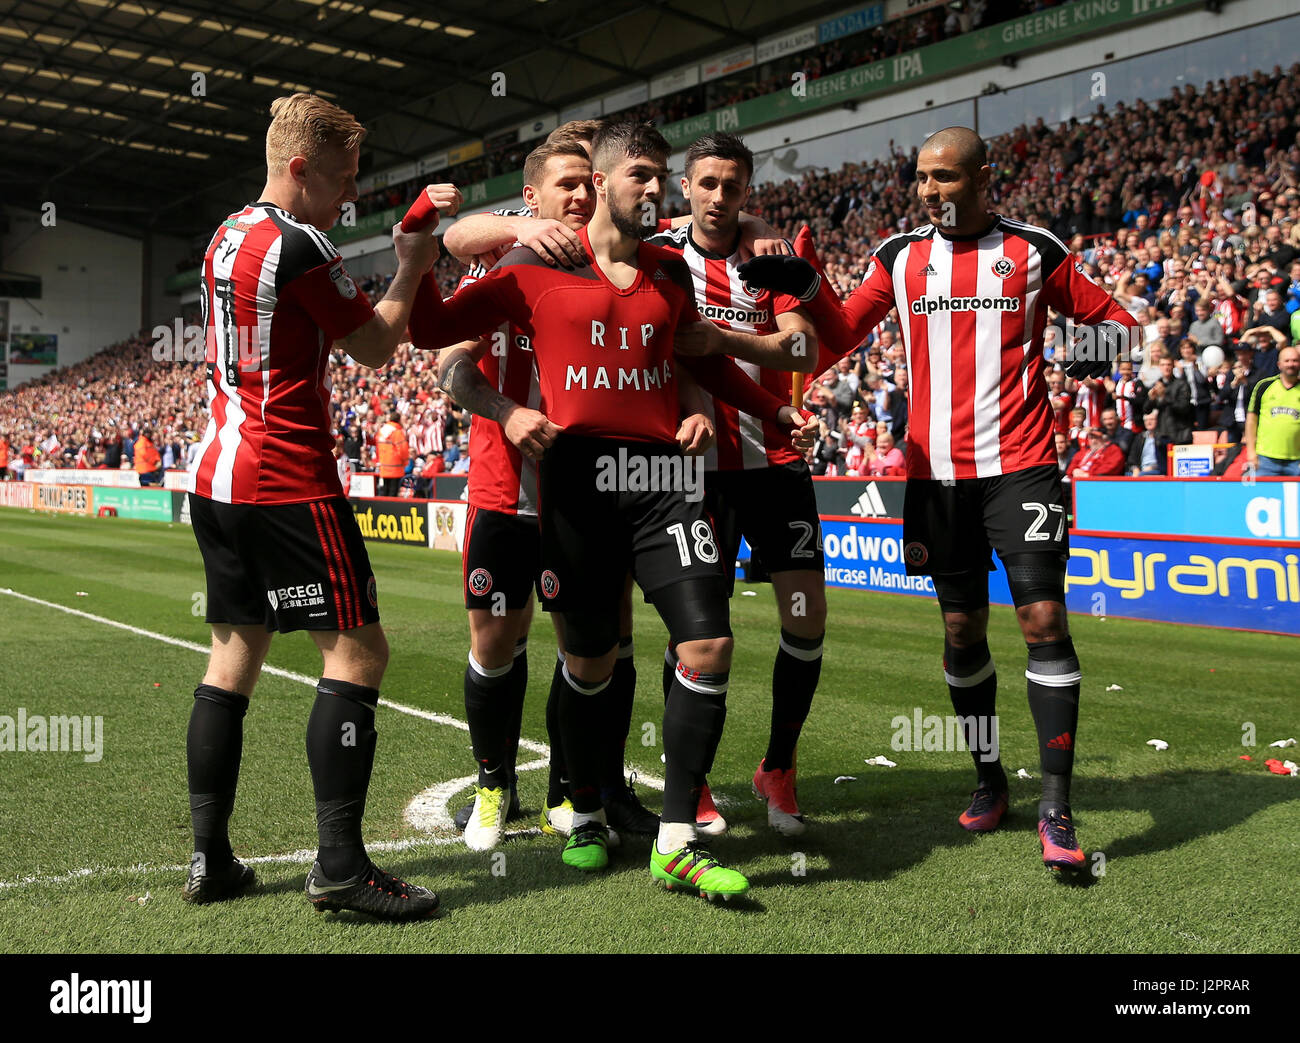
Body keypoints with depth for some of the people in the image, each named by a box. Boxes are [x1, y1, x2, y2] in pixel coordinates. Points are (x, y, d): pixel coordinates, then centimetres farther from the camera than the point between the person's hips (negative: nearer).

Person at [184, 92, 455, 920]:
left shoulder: (229, 236, 15)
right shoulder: (299, 245, -12)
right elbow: (377, 346, -2)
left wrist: (416, 225, 22)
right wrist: (412, 268, 11)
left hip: (218, 478, 9)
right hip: (286, 485, -9)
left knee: (235, 657, 11)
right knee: (358, 652, -6)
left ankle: (211, 859, 12)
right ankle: (340, 864, -8)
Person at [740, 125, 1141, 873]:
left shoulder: (1034, 250, 4)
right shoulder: (902, 256, 10)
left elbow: (1117, 320, 11)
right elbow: (842, 334, 14)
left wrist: (1102, 343, -11)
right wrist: (804, 285, -3)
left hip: (1020, 465, -3)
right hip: (936, 470, 3)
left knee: (1044, 619, -12)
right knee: (962, 629, 9)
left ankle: (1057, 807, -6)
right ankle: (989, 780, 25)